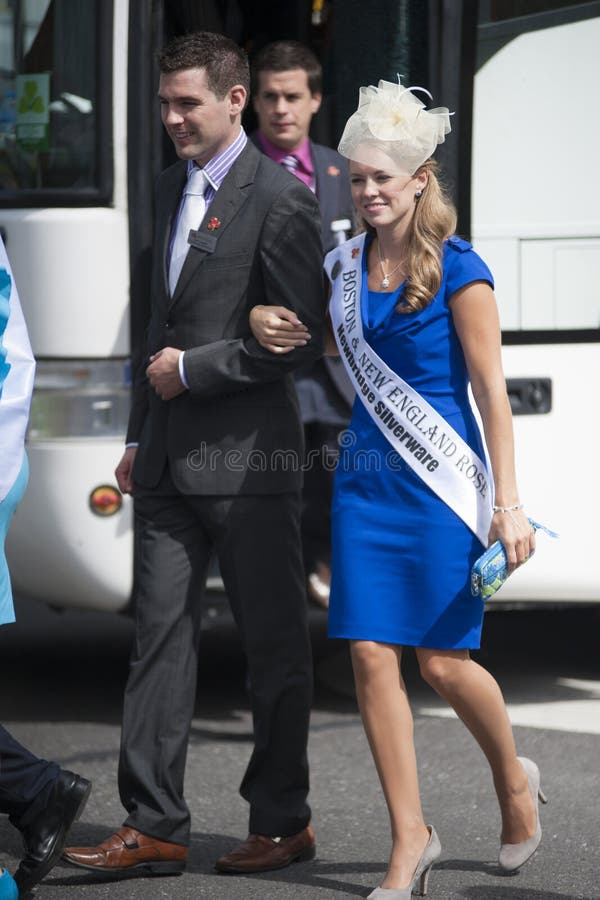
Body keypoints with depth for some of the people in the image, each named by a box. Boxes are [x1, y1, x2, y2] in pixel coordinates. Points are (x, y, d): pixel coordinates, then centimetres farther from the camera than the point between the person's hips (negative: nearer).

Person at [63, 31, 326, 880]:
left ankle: (282, 820, 15)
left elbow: (301, 336, -14)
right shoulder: (173, 186, 15)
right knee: (160, 638, 4)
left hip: (248, 458, -7)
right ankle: (154, 827, 7)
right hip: (170, 460, 7)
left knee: (273, 645, 4)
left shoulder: (280, 198, -10)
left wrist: (192, 369, -12)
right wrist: (139, 435, 18)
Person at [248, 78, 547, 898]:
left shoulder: (457, 270, -8)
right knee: (371, 654, -2)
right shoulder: (345, 264, 8)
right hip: (366, 476, 5)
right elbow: (303, 331, 29)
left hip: (439, 479, -5)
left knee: (443, 659, -4)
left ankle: (514, 781, 26)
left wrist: (508, 502, -14)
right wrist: (266, 322, 5)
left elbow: (491, 392, -9)